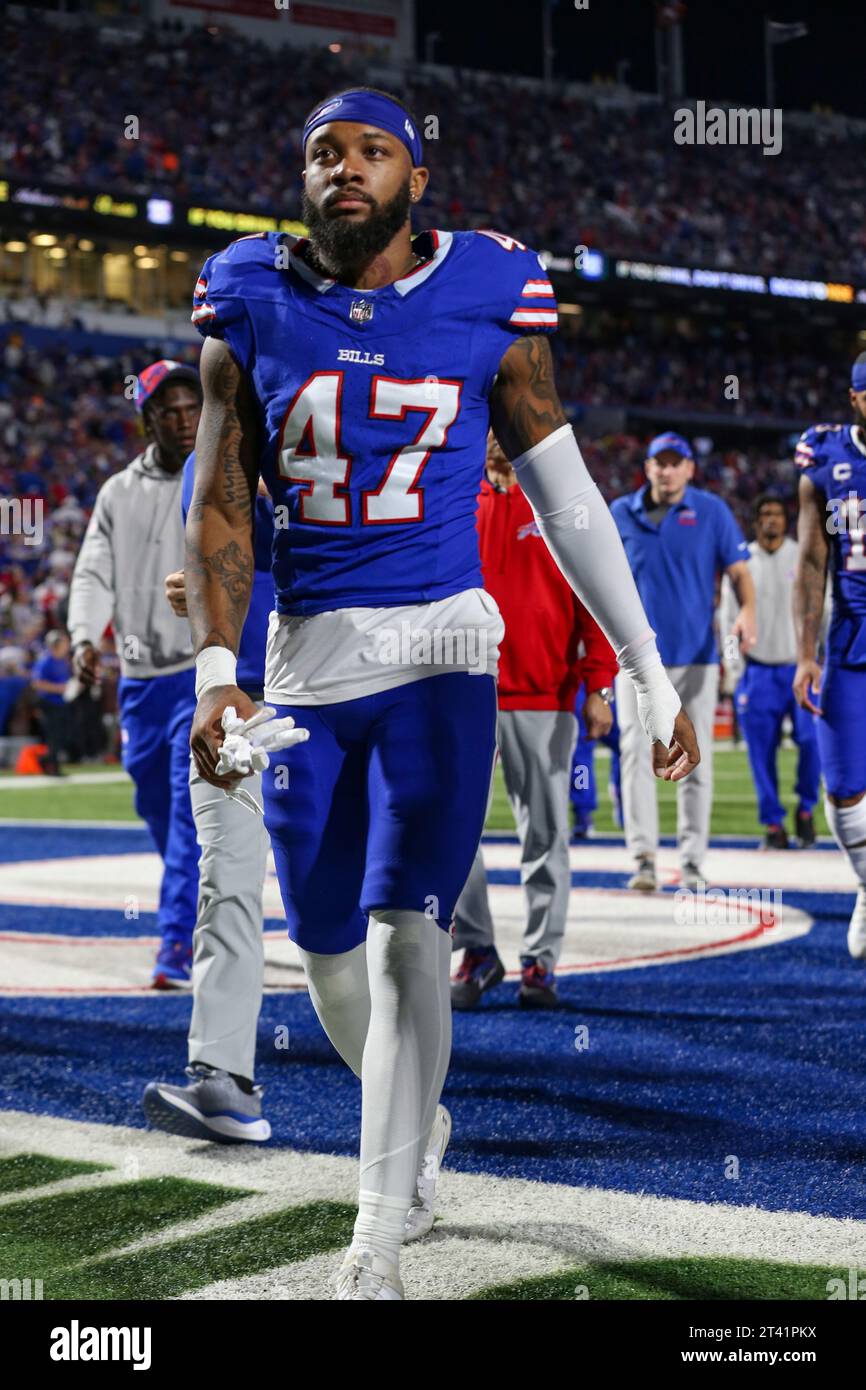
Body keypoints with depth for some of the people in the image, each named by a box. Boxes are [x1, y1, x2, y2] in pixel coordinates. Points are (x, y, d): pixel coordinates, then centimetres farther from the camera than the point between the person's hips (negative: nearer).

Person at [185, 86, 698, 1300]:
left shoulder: (487, 299, -2)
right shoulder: (254, 304, 2)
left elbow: (567, 498, 3)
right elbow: (221, 503, 4)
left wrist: (653, 676, 4)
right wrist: (216, 670, -10)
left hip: (440, 652, -3)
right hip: (308, 656, 3)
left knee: (405, 933, -15)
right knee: (329, 947, 10)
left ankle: (378, 1250, -10)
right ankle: (418, 1125, 40)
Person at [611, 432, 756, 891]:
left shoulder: (712, 511, 2)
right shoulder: (621, 514, 6)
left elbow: (738, 569, -1)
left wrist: (747, 611, -19)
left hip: (696, 653, -1)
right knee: (636, 754, -9)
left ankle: (692, 861, 9)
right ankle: (643, 857, -8)